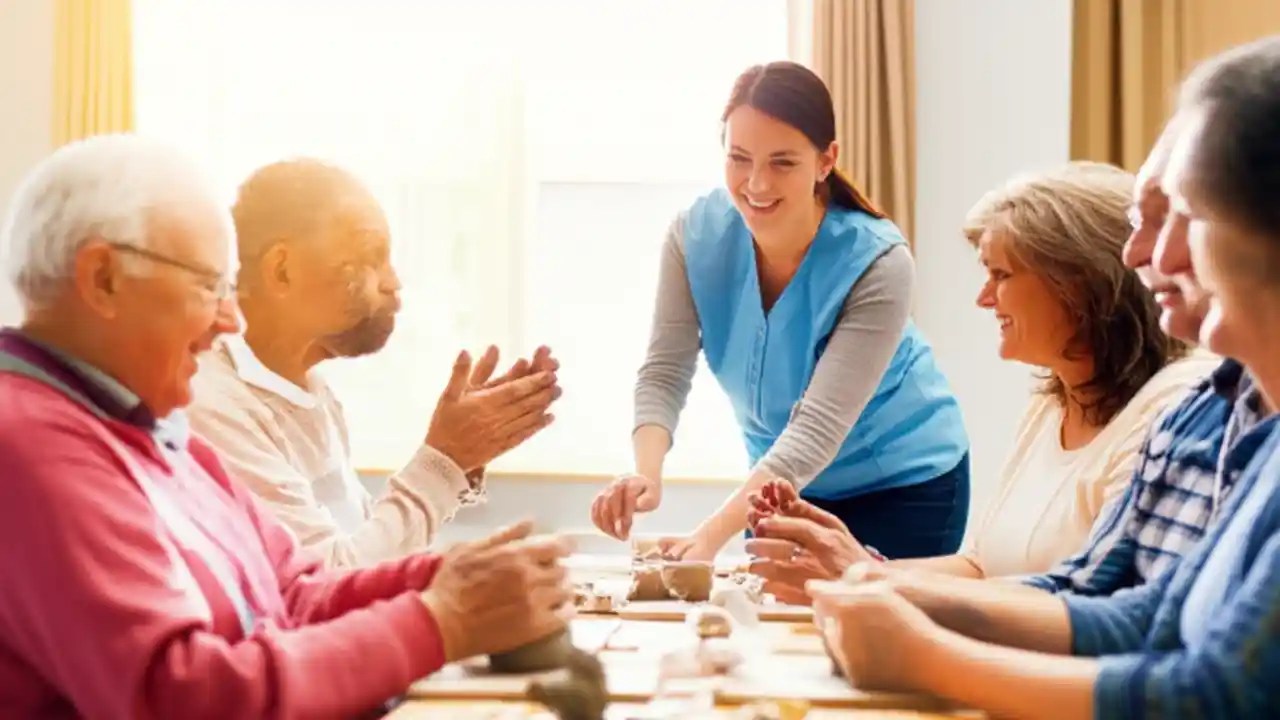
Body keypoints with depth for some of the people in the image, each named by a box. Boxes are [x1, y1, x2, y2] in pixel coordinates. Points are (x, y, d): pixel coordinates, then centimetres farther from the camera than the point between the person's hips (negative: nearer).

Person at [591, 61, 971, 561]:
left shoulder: (878, 263, -28)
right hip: (782, 481, 3)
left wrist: (710, 536, -46)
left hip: (903, 484, -3)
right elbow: (665, 372, -18)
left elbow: (819, 426, -35)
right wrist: (647, 474, -39)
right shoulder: (696, 235, -16)